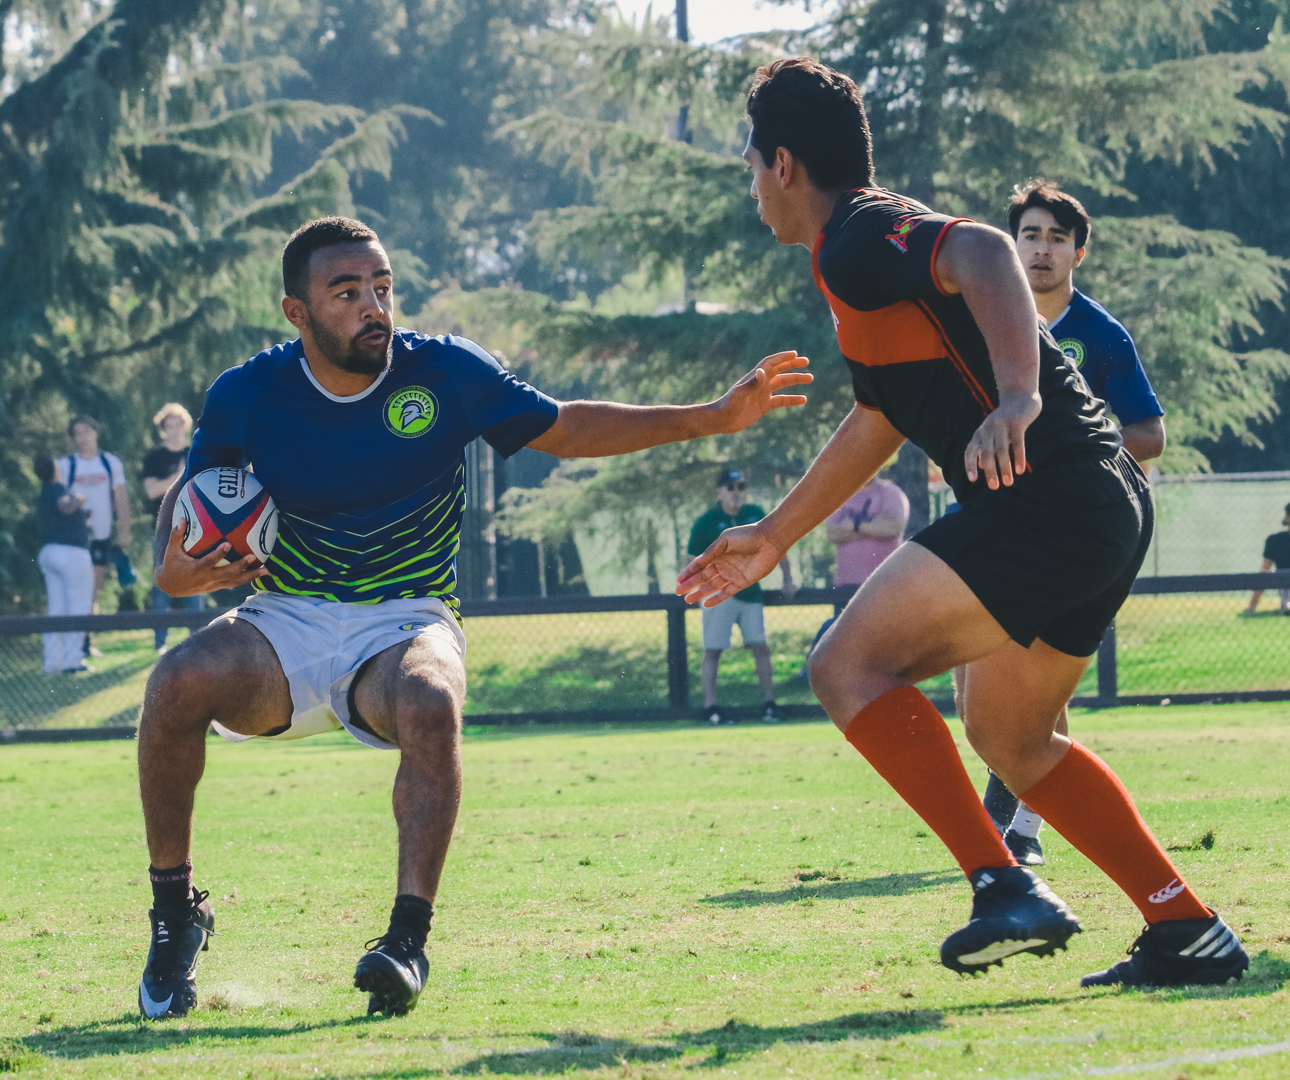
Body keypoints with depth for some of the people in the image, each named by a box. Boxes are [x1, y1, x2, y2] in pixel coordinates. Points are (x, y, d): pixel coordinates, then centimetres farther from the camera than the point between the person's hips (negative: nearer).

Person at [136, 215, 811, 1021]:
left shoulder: (445, 373, -6)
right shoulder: (246, 396, -6)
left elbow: (563, 430, 6)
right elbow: (187, 498, 8)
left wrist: (714, 418, 0)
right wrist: (172, 571, -16)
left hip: (405, 624, -1)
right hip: (286, 623, 1)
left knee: (429, 704, -38)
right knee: (179, 682, -30)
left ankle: (409, 938, -32)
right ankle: (175, 910, -11)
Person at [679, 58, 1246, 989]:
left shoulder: (856, 241, -7)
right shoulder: (874, 241, 25)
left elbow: (984, 253, -29)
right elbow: (878, 422, 38)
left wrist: (1016, 396, -43)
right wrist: (773, 538, 45)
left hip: (1047, 496, -10)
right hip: (1106, 504, 10)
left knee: (850, 667, -10)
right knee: (1010, 741, 21)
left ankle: (1008, 887, -17)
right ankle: (1191, 932, 19)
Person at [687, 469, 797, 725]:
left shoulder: (755, 515, 6)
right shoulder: (707, 522, -5)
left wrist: (788, 579, 14)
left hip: (751, 593, 3)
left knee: (761, 647, -1)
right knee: (713, 651, -3)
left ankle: (770, 703, 5)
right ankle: (710, 706, -1)